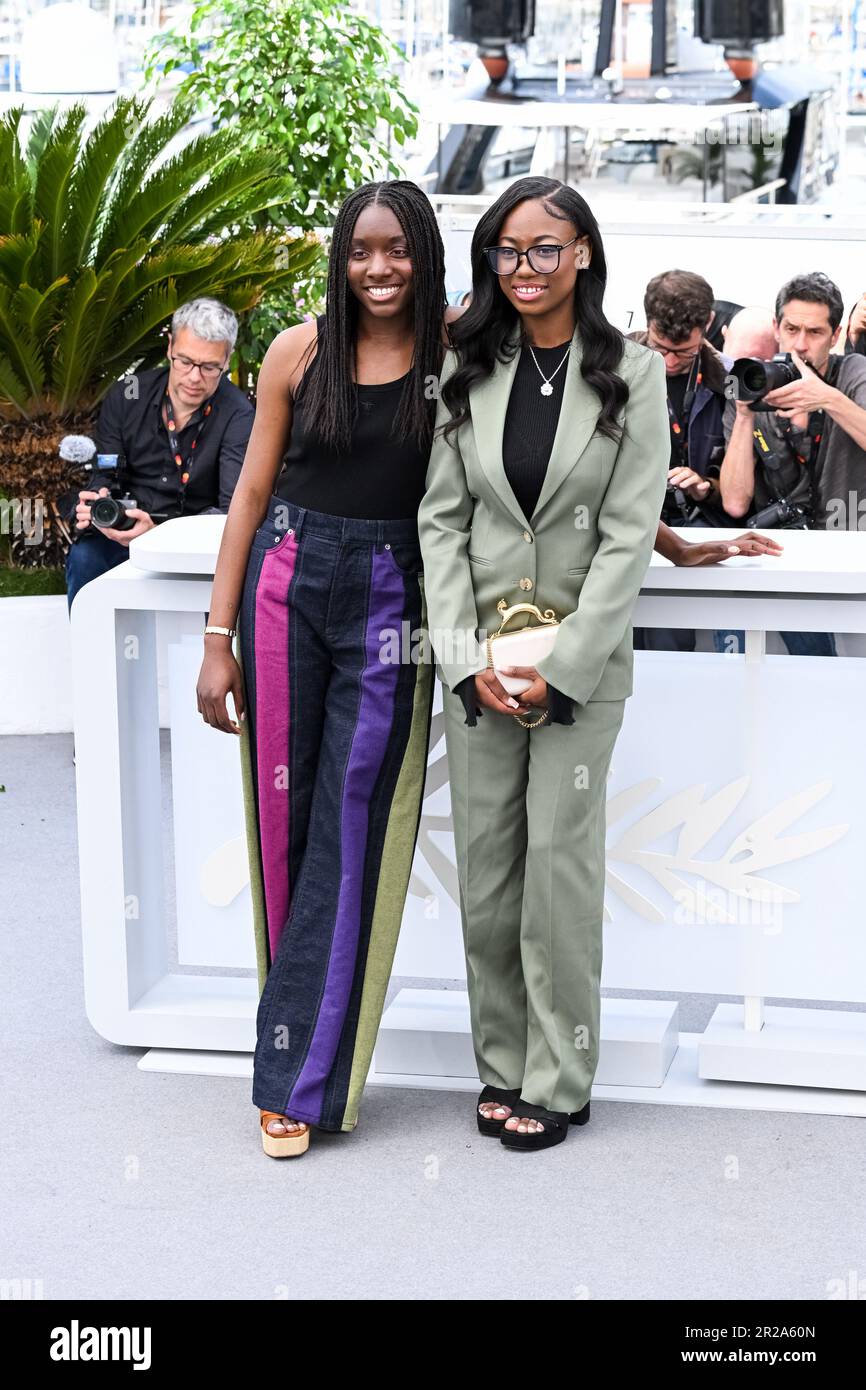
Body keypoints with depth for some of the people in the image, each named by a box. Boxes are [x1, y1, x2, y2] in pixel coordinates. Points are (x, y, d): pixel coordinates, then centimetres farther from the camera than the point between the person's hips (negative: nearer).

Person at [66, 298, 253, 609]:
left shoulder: (238, 416, -9)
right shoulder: (126, 396, 1)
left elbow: (233, 510, -19)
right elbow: (104, 479, 2)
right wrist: (95, 507, -26)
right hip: (120, 536, 2)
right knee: (84, 556, -29)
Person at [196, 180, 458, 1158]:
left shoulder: (456, 353, 1)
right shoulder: (298, 352, 3)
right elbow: (252, 492, 6)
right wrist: (219, 636, 3)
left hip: (389, 601, -1)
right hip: (286, 585, 1)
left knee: (350, 832, -3)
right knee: (284, 820, 4)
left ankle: (303, 1080, 3)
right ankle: (301, 1033, 20)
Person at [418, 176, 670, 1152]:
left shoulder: (631, 375, -3)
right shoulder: (468, 372, 5)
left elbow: (629, 535, -7)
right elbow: (441, 519, 3)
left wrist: (560, 669, -12)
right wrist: (469, 659, -8)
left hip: (583, 656, -3)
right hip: (480, 654, 3)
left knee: (560, 866, -2)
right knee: (486, 868, 6)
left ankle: (559, 1081, 9)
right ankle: (503, 1065, 19)